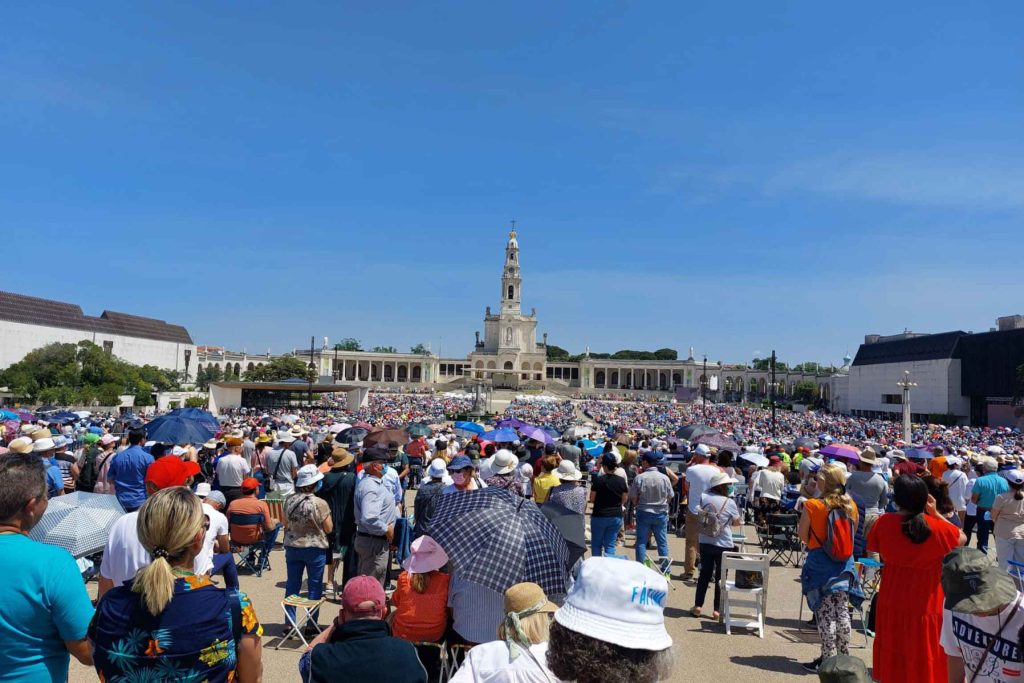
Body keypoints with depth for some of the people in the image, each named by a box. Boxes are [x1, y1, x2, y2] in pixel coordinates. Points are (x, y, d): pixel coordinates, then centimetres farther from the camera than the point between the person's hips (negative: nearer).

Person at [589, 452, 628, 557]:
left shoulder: (598, 480, -14)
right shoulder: (621, 481, -3)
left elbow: (592, 499, -6)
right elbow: (624, 500, 6)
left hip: (599, 516, -3)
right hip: (616, 516, 3)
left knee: (596, 544, 13)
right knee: (610, 545, 10)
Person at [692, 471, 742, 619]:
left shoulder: (704, 498, -5)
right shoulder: (729, 502, -11)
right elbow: (737, 522, 1)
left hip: (705, 543, 3)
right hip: (724, 545, -3)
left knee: (705, 574, 15)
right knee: (720, 577, 8)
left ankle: (698, 606, 13)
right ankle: (717, 609, 10)